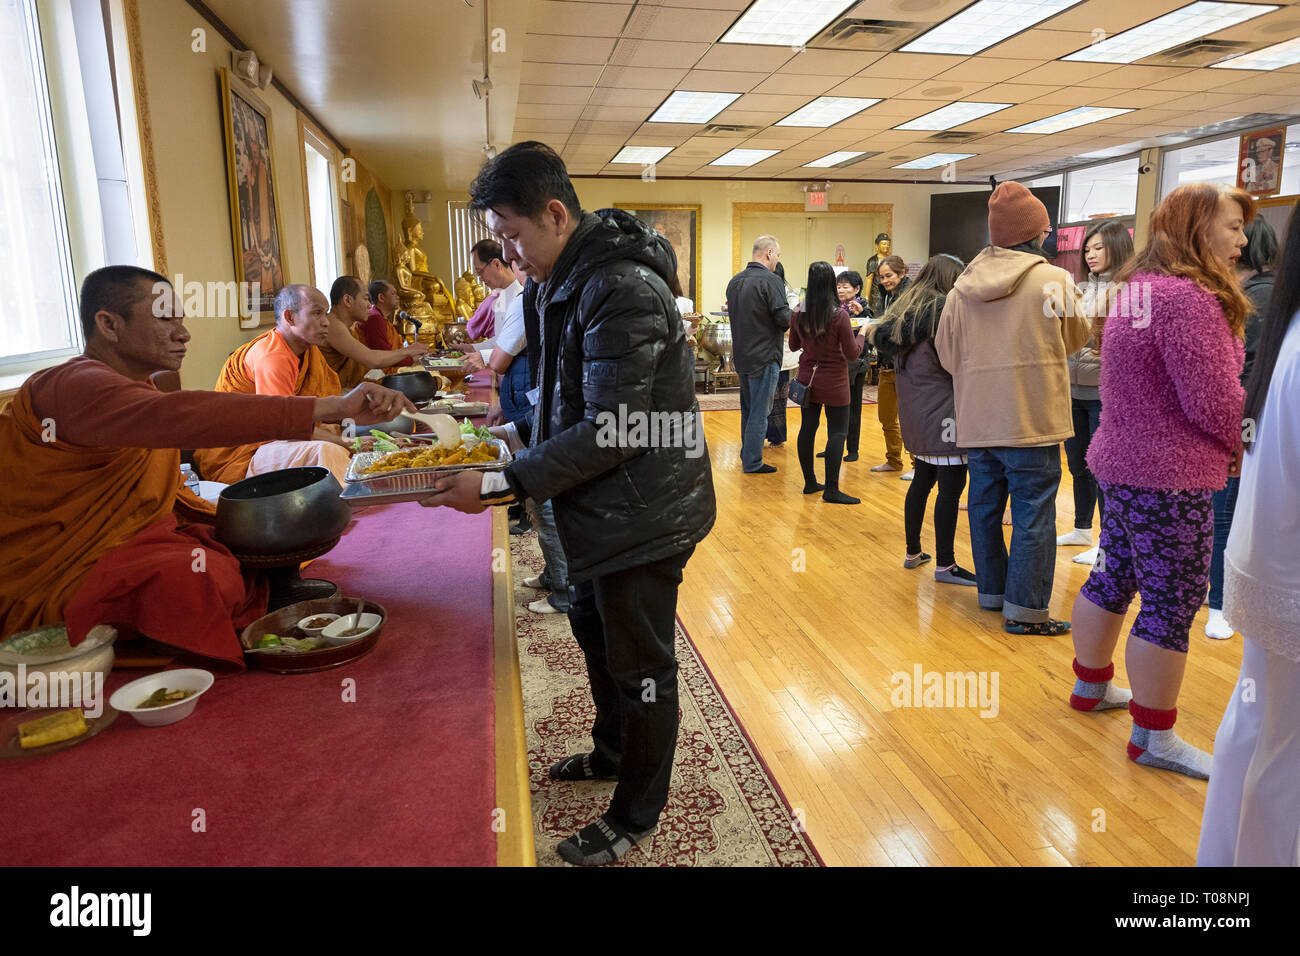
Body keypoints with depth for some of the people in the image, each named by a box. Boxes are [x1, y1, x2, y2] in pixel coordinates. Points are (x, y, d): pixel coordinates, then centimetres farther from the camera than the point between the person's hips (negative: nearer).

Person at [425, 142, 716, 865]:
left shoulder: (623, 290, -25)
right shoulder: (573, 277, 8)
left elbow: (610, 433, -27)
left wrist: (500, 487, -25)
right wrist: (519, 463, 8)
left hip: (644, 513, -10)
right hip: (606, 508, 10)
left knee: (640, 665, 7)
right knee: (594, 629, 25)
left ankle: (636, 817, 28)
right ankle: (613, 752, 49)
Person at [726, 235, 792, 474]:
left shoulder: (735, 281, 8)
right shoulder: (771, 281, -16)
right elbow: (784, 317, -20)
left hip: (742, 356, 8)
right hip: (764, 356, -8)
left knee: (748, 408, 19)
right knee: (760, 412, 0)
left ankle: (747, 455, 28)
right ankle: (752, 463, 5)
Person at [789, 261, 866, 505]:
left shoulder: (799, 314, -4)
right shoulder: (839, 315, -18)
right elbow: (852, 353, -11)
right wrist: (862, 334, 5)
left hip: (807, 377, 5)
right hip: (834, 382, -5)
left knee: (808, 427, 12)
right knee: (837, 432, 1)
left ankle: (810, 482, 21)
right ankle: (831, 490, -1)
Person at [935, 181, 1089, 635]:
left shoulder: (963, 285, 2)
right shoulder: (1055, 281, -10)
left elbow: (946, 352, 8)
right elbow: (1076, 337, 6)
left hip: (976, 419, 5)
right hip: (1032, 419, -5)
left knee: (985, 506, 16)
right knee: (1033, 516, 2)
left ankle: (992, 590, 30)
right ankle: (1025, 609, 8)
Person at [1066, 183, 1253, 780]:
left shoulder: (1135, 289, 10)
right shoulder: (1188, 297, -20)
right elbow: (1214, 403, -20)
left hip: (1123, 462, 10)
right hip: (1170, 477, -10)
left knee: (1113, 577, 20)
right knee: (1172, 603, 1)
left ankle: (1091, 685, 37)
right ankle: (1153, 738, 13)